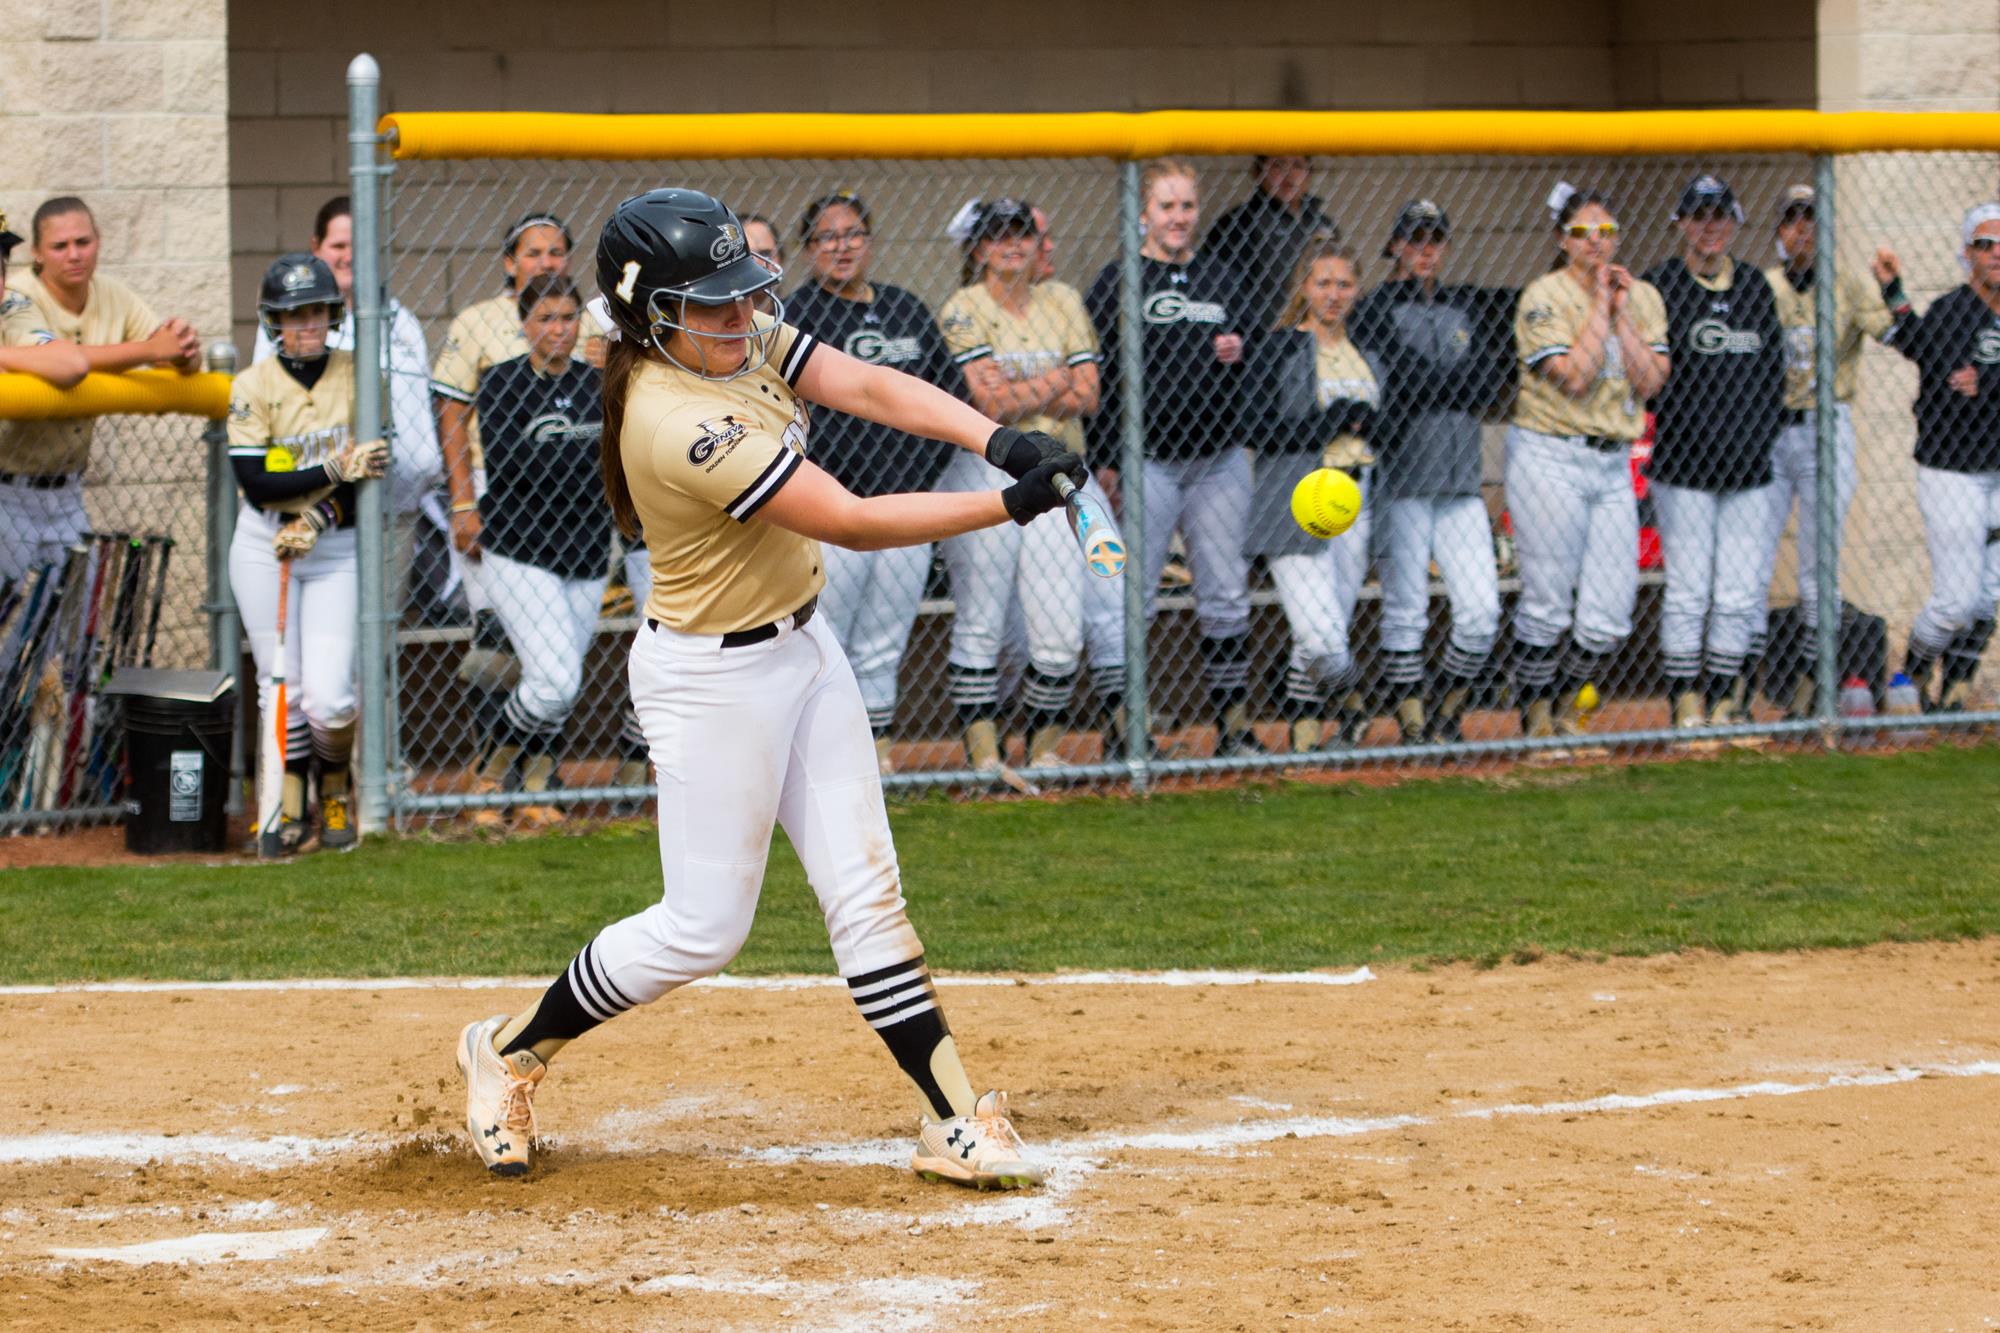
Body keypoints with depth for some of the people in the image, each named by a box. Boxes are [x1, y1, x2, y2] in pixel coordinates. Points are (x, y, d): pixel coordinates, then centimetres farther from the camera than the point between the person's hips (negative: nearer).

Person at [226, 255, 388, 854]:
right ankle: (290, 808, 19)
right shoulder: (253, 386, -6)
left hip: (337, 549, 0)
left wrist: (318, 520, -18)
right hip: (264, 546, 0)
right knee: (280, 685, 3)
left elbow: (370, 469, -3)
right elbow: (255, 483, -12)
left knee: (328, 696, -9)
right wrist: (334, 472, -21)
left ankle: (335, 786, 19)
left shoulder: (355, 376, -2)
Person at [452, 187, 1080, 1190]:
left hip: (801, 649, 8)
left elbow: (873, 388, -12)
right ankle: (509, 1051, 22)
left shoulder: (743, 344, -3)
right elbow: (853, 522, -30)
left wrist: (1001, 440, -28)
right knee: (702, 928, 2)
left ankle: (954, 1121, 6)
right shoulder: (679, 424, -30)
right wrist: (1010, 506, -32)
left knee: (866, 894, 6)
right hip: (714, 680, -8)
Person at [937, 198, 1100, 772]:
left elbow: (1086, 397, 5)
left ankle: (1044, 746, 12)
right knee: (981, 622, -4)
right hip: (983, 472, -4)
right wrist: (1055, 382, -4)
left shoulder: (1063, 303, 13)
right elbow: (988, 401, -12)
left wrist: (1016, 394, -7)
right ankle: (983, 754, 0)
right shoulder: (963, 310, -1)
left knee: (1061, 632, -2)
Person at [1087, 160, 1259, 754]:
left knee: (1227, 598, 7)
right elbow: (1096, 374, -4)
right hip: (1148, 460, -5)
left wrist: (1239, 354, -3)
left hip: (1220, 459, 5)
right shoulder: (1119, 280, -1)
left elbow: (1257, 361, 22)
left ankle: (1233, 724, 13)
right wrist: (1104, 460, -10)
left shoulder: (1221, 278, 13)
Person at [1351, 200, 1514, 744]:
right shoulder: (1377, 309, -1)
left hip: (1461, 482, 5)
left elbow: (1492, 383, 8)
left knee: (1482, 613, -2)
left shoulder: (1465, 308, 16)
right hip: (1401, 477, -5)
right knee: (1405, 612, -3)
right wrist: (1462, 383, -3)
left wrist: (1435, 384, -4)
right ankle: (1414, 726, 6)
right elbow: (1404, 379, -13)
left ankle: (1446, 714, 14)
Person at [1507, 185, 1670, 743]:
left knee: (1609, 620, 2)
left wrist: (1621, 313, -7)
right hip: (1549, 459, -5)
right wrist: (1600, 304, -13)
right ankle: (1535, 714, 11)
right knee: (1548, 607, -5)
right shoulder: (1545, 296, -7)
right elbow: (1574, 378, -18)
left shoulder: (1642, 297, 9)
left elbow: (1648, 382, -1)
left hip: (1613, 464, 5)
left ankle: (1566, 705, 23)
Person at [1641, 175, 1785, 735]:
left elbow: (1773, 369, 17)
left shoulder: (1755, 286, 12)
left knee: (1741, 594, 3)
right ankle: (1686, 703, 5)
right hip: (1683, 461, -4)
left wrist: (1760, 431, 7)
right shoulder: (1661, 284, -1)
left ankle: (1725, 698, 12)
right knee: (1688, 589, -3)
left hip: (1748, 464, 4)